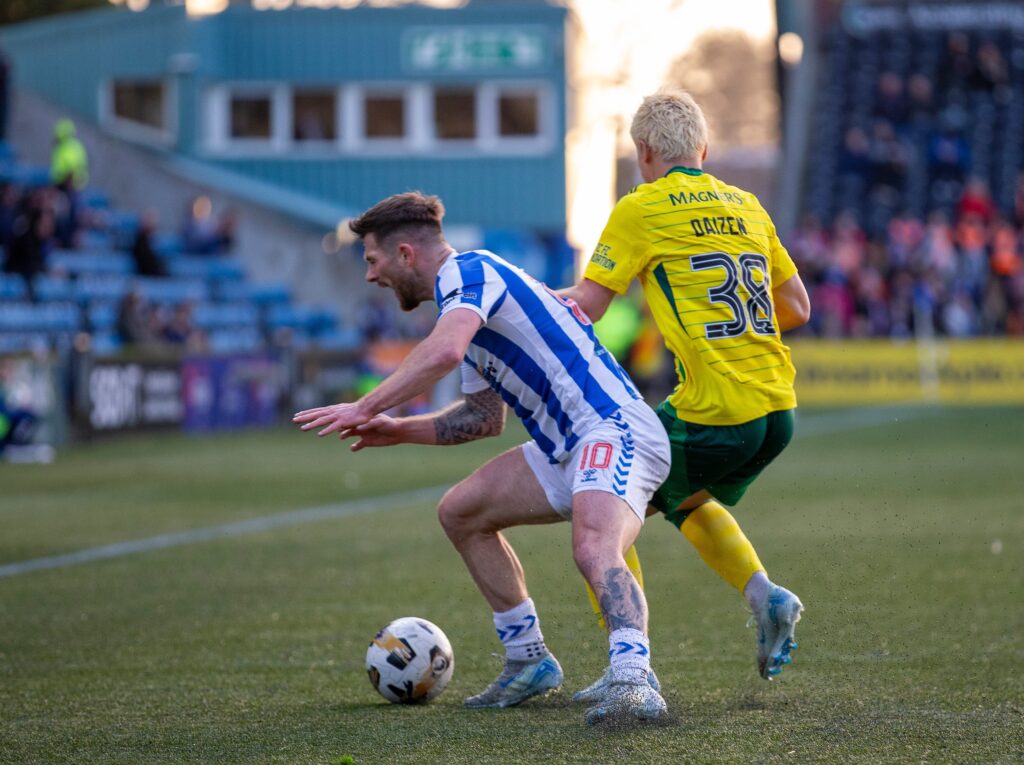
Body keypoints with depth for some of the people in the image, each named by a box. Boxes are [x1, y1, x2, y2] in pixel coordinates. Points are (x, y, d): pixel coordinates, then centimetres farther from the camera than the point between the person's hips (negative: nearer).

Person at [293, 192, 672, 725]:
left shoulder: (466, 271, -8)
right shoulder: (465, 295, 22)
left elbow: (444, 352, -30)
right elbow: (485, 416, 32)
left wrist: (366, 409, -24)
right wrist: (401, 430, 22)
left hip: (614, 431, -10)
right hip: (565, 447, 10)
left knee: (594, 552, -33)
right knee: (460, 512, 16)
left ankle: (634, 681, -50)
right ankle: (529, 662, 20)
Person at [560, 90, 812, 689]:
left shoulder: (641, 210, -3)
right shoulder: (746, 206, 14)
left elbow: (583, 308, -4)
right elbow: (798, 309, 18)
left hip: (712, 413, -7)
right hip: (777, 409, 7)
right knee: (687, 501, 31)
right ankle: (766, 596, 10)